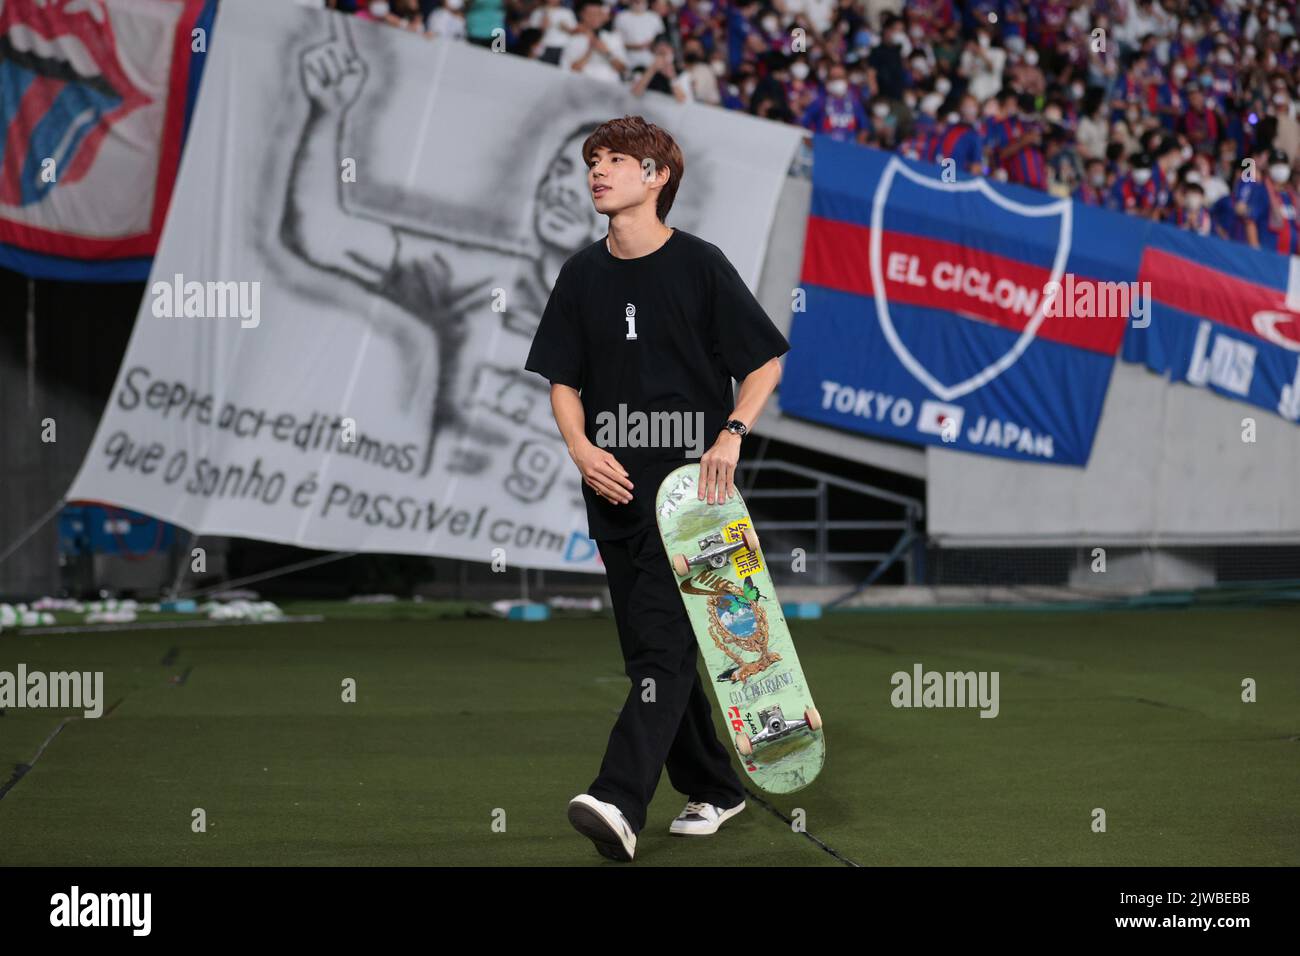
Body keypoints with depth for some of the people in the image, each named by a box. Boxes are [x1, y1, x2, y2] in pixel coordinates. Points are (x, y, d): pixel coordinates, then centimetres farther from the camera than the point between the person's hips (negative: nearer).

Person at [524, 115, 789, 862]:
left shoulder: (700, 265, -5)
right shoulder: (583, 275, 9)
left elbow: (768, 361, 0)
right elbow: (564, 379, 14)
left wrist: (732, 433, -15)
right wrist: (581, 446, -5)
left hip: (689, 482, -6)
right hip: (616, 489, 6)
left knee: (666, 644, -14)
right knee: (648, 649, 9)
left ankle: (620, 802, -25)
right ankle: (714, 788, 24)